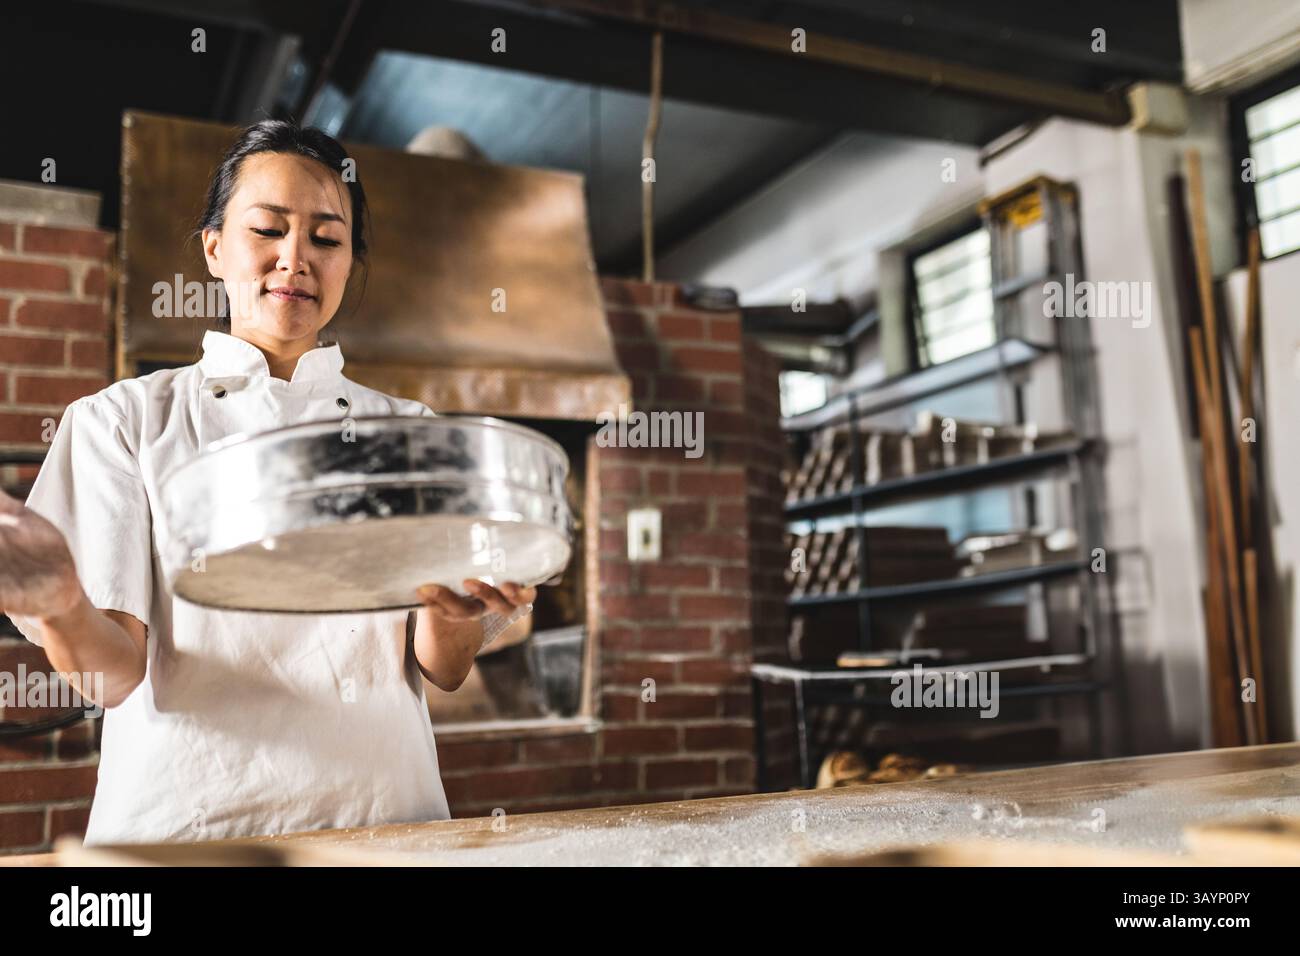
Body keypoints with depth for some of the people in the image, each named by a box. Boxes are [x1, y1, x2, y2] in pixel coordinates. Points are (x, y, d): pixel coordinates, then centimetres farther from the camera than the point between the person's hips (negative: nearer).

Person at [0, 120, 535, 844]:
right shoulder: (123, 420, 1)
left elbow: (444, 671, -1)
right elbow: (116, 671, -7)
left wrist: (454, 610, -22)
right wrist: (61, 604, -28)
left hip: (379, 805, 3)